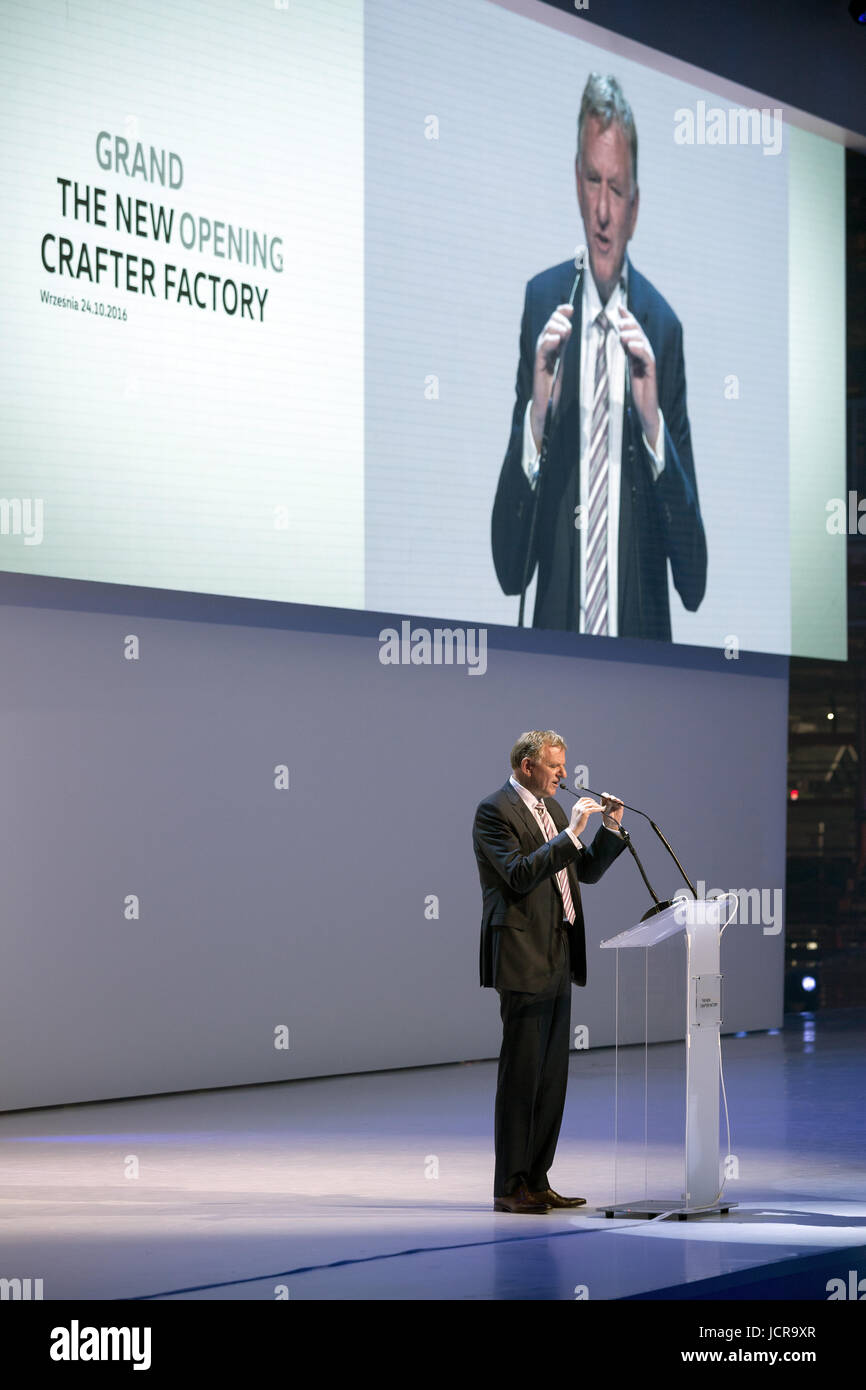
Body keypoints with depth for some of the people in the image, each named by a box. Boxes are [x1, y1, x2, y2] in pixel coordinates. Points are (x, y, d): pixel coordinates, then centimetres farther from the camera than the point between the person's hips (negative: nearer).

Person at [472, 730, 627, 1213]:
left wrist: (611, 830, 6)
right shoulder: (494, 811, -9)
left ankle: (536, 1180, 16)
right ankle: (509, 1187, 0)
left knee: (552, 1076, 10)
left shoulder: (551, 807, 17)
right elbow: (520, 874, -21)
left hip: (558, 959, 9)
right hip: (524, 960, -9)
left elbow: (585, 872, 20)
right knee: (521, 1074, -6)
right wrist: (570, 833, -22)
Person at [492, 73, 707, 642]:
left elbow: (694, 581, 0)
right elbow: (507, 566, 1)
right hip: (554, 633, 1)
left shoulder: (663, 327, 0)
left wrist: (654, 425, -12)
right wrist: (536, 415, -13)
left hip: (641, 642, -1)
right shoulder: (542, 301, 3)